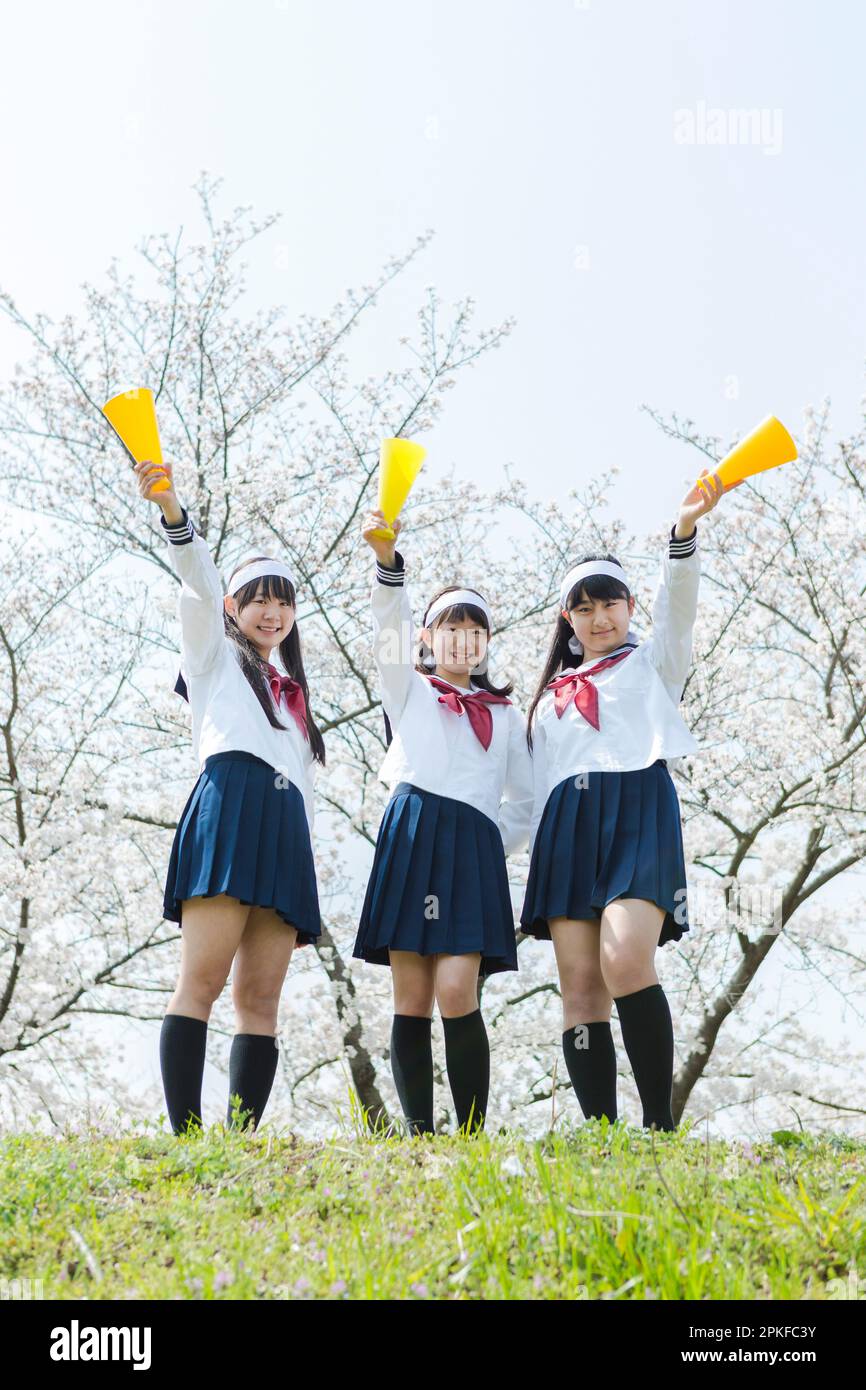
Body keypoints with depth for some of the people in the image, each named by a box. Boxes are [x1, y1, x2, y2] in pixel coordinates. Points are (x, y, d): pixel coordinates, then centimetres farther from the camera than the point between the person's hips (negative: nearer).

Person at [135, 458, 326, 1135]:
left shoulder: (293, 695, 32)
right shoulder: (214, 654, 19)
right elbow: (200, 582, 0)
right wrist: (172, 510, -17)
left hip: (286, 826, 6)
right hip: (229, 806, -5)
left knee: (261, 996, -5)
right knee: (203, 978, -17)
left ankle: (241, 1137, -10)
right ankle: (187, 1134, -23)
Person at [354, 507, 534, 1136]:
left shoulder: (506, 715, 21)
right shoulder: (409, 690, 16)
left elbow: (526, 802, 24)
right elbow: (391, 628, -3)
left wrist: (497, 846, 7)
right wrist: (387, 558, -20)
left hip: (474, 848, 0)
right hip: (411, 839, 0)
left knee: (457, 992, -13)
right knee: (412, 999, -3)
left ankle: (474, 1132, -5)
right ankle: (418, 1131, 1)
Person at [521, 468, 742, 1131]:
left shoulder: (653, 663, 17)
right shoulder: (553, 692, 26)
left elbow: (678, 605, -3)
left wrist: (685, 531, -20)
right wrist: (538, 857, 14)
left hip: (638, 808, -4)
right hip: (567, 822, 4)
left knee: (626, 963, -24)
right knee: (579, 987, -6)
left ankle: (660, 1123, -15)